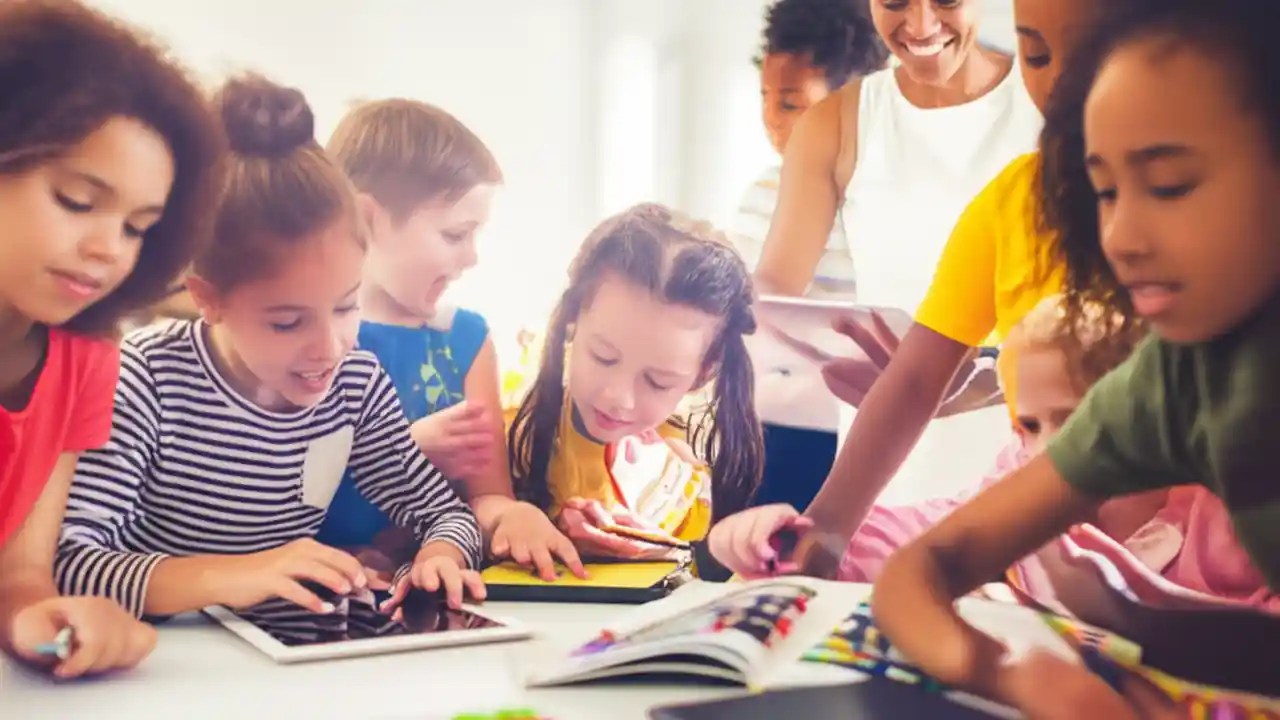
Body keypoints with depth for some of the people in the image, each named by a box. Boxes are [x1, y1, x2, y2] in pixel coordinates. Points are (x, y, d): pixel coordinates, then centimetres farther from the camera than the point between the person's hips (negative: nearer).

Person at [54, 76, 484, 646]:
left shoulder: (359, 384, -3)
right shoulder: (148, 380, -15)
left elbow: (446, 513, 6)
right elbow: (60, 559, -22)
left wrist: (439, 559, -15)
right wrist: (228, 576, -34)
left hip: (295, 670, 3)